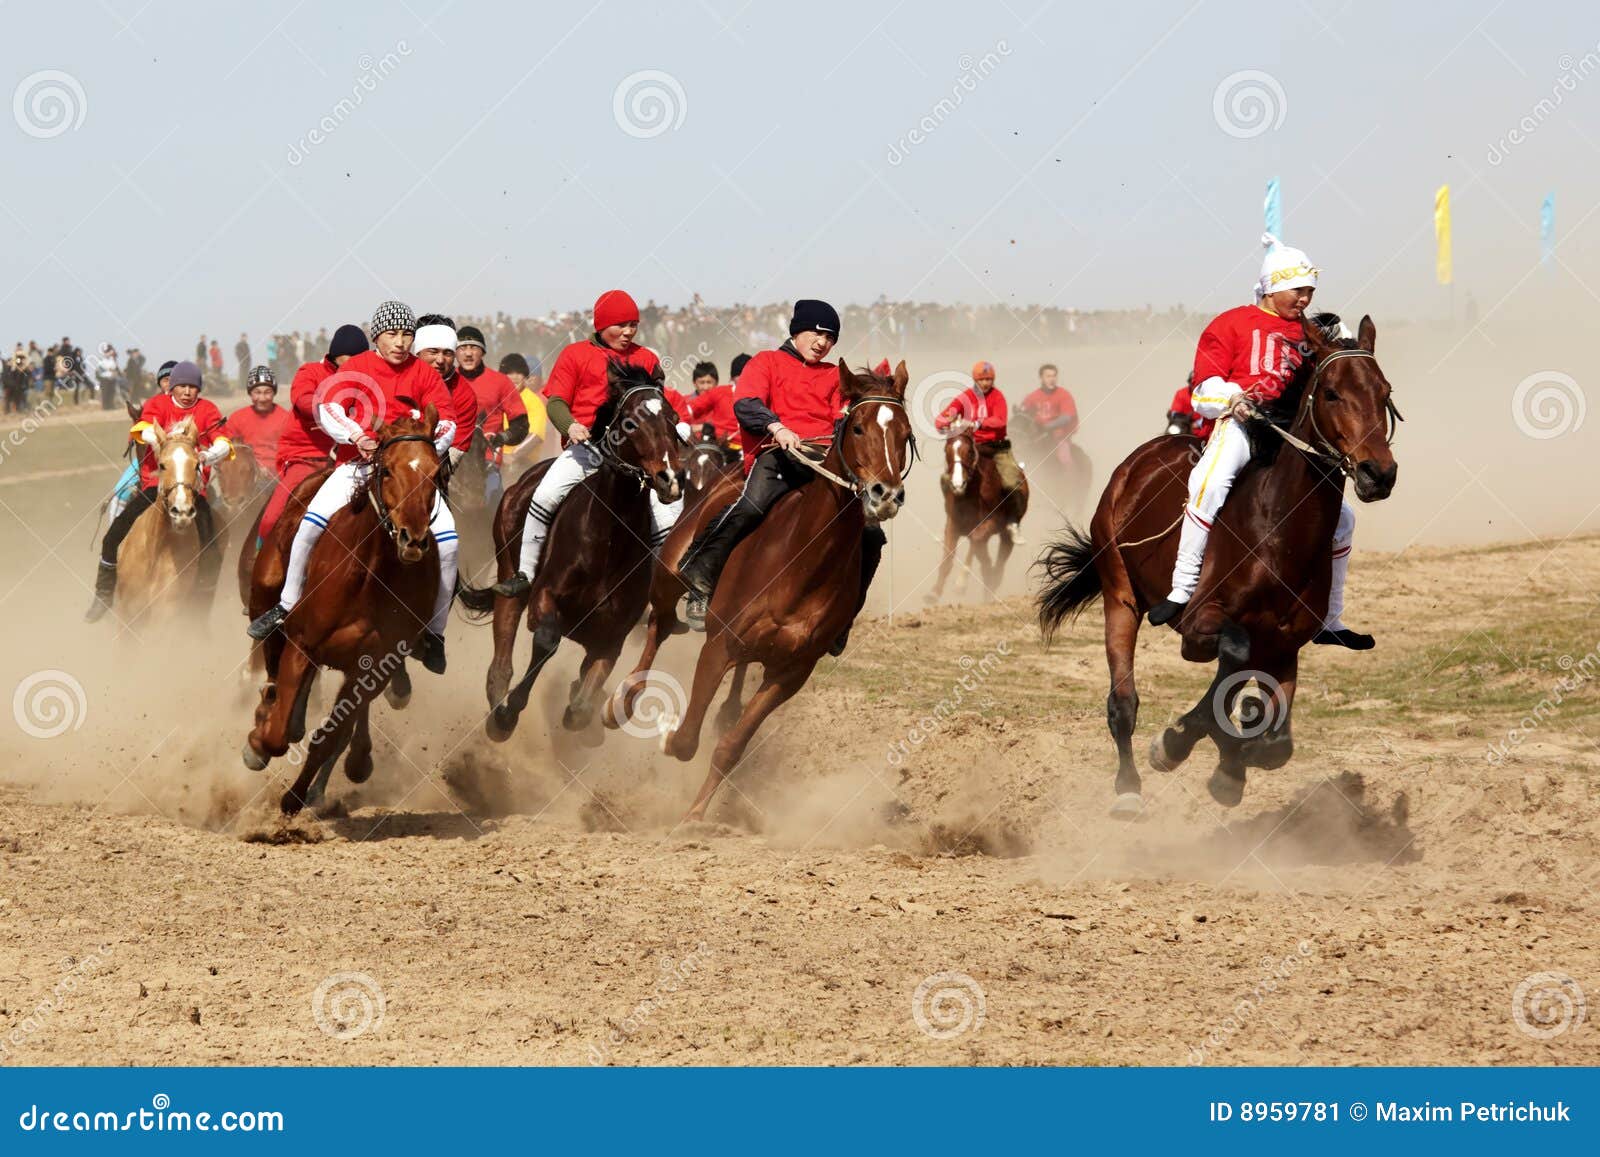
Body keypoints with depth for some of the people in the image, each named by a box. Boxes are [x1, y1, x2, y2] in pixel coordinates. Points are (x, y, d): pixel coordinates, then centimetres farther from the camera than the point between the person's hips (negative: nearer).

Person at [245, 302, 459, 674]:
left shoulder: (425, 375, 5)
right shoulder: (357, 367, 4)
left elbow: (446, 423, 1)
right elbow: (329, 407, -8)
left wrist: (426, 448, -18)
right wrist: (357, 437, -24)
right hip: (358, 462, -1)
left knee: (448, 539, -16)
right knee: (312, 521, -22)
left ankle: (434, 633, -3)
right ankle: (287, 607, -3)